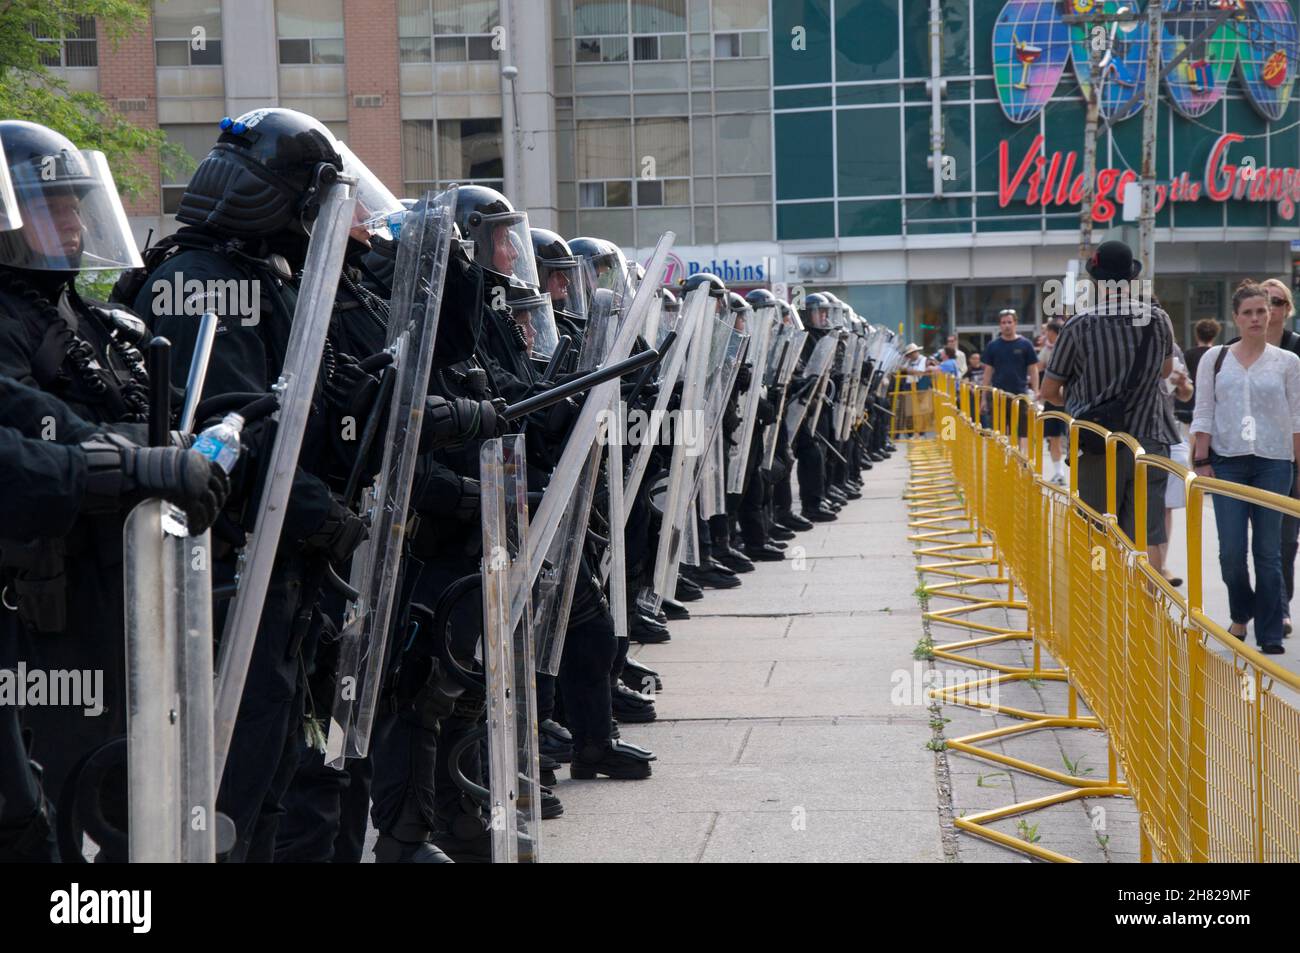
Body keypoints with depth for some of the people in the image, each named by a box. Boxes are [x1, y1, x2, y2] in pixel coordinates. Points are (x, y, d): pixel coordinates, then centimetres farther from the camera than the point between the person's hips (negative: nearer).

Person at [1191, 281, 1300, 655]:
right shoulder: (1215, 358, 5)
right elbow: (1203, 414, 5)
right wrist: (1202, 462, -1)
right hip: (1227, 462, 0)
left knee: (1268, 552, 0)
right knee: (1231, 551, -3)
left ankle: (1270, 634, 8)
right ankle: (1241, 614, 23)